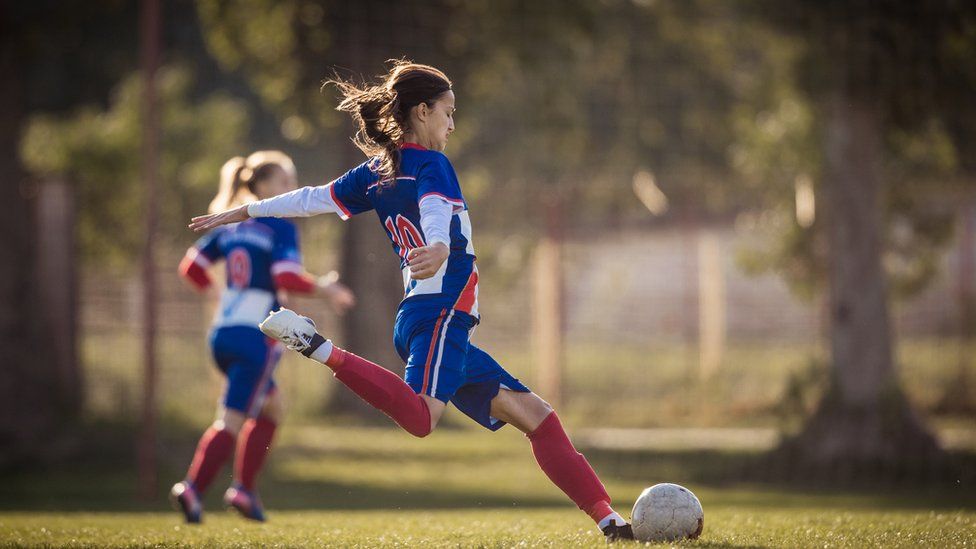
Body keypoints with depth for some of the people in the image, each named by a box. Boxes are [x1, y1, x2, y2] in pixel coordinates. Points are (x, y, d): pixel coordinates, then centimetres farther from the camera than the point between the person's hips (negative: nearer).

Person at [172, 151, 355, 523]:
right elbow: (288, 278, -23)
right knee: (232, 420, -8)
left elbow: (192, 266, 11)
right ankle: (192, 488, -19)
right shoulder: (281, 228, -10)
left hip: (223, 332, 8)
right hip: (257, 337, -8)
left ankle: (244, 488, 16)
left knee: (271, 409, 22)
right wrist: (326, 289, -8)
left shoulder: (231, 227, 12)